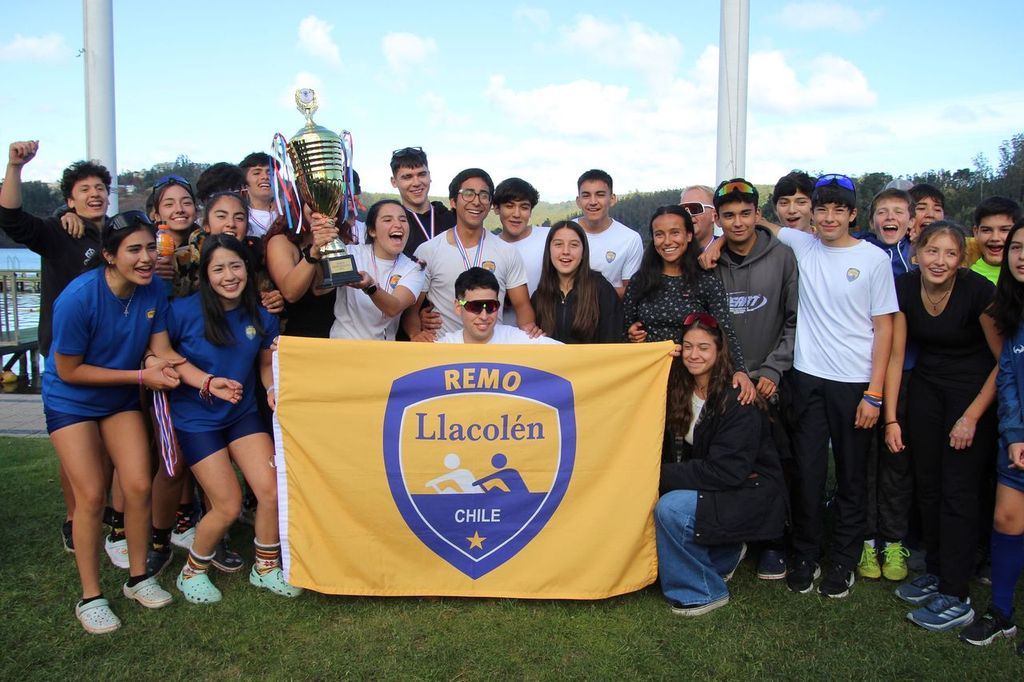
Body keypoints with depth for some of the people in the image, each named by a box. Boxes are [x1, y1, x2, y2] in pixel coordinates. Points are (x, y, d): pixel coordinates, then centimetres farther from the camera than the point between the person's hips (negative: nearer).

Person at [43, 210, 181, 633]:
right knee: (91, 495, -6)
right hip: (71, 402, -4)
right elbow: (69, 371, -19)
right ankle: (90, 597, 10)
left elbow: (161, 349, -9)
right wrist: (141, 376, -22)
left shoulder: (153, 290, -14)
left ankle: (138, 577, 18)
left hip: (120, 400, 4)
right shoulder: (78, 299, -28)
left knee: (139, 486, -2)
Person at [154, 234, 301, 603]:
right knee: (229, 506, -4)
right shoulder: (184, 310, -17)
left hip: (243, 414, 4)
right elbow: (154, 352, -7)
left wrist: (273, 389, -13)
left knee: (272, 490, -8)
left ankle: (266, 567, 17)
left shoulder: (261, 316, -5)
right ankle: (193, 572, 24)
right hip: (197, 419, -4)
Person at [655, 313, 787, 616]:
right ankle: (726, 551, 12)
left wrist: (664, 474, -22)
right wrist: (664, 475, -14)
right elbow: (675, 453, 6)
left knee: (670, 508, -26)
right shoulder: (682, 391, 0)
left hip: (750, 494, -7)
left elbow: (726, 472, -24)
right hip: (711, 488, 8)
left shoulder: (737, 400, -21)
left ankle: (704, 592, -4)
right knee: (653, 499, -12)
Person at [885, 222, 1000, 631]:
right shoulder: (905, 289, -8)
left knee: (958, 490, -4)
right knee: (927, 484, 9)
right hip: (926, 388, 5)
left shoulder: (977, 291, -19)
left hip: (975, 392, -4)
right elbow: (896, 355, -2)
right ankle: (936, 573, 26)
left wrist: (972, 417, -12)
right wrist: (891, 417, -3)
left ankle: (956, 598, 6)